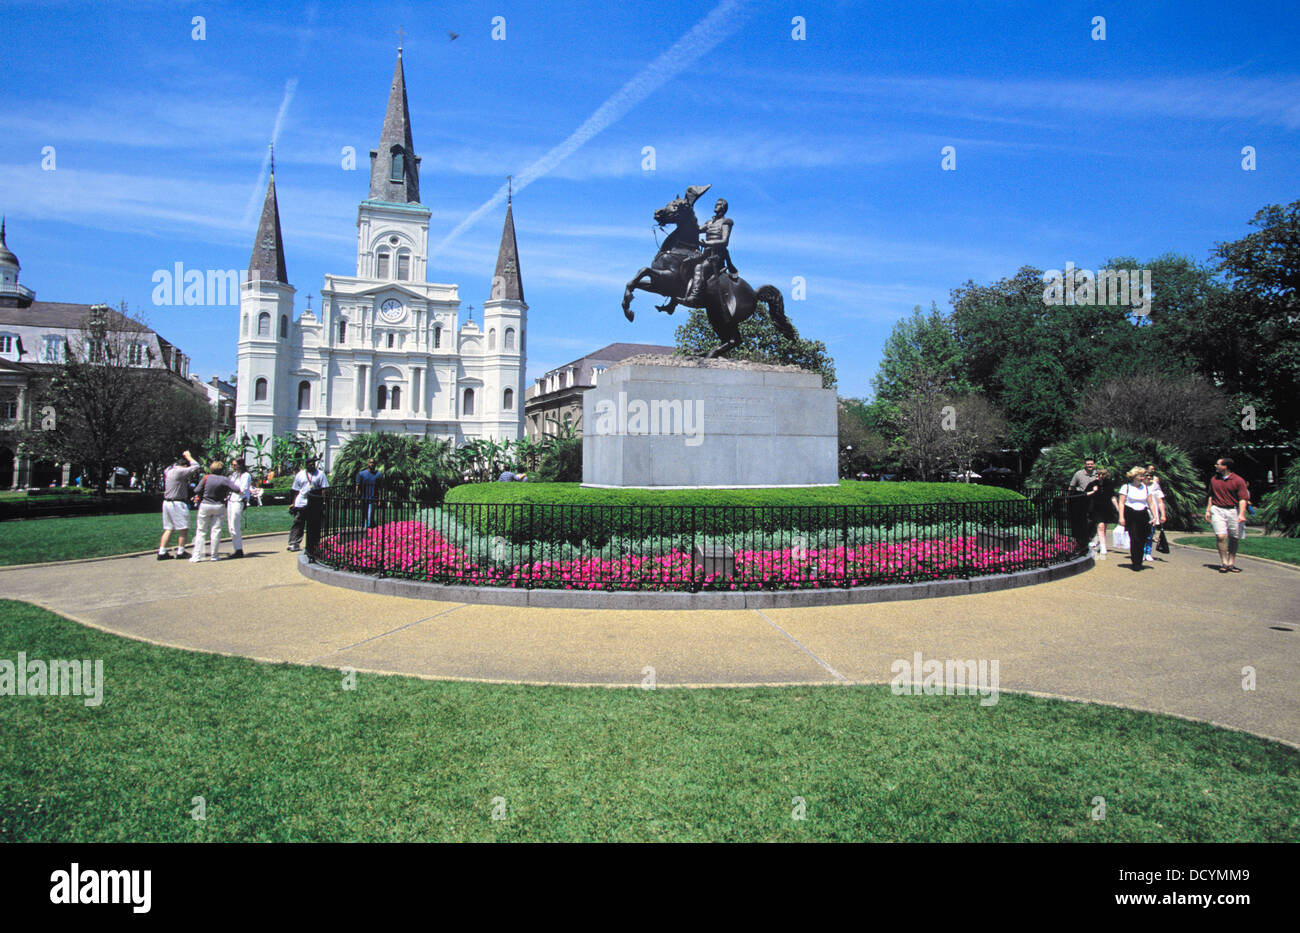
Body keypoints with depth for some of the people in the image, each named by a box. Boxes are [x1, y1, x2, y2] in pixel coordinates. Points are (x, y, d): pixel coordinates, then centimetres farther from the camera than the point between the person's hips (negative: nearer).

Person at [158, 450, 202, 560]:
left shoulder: (169, 471, 12)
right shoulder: (180, 471, -13)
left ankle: (162, 552, 8)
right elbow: (196, 466, -15)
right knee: (183, 528, 2)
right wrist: (188, 457, -1)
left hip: (167, 502, 9)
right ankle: (180, 552, 5)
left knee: (168, 528, 11)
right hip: (177, 504, -9)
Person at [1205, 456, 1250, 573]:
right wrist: (1208, 510, 15)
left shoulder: (1238, 480, -4)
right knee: (1221, 536, -13)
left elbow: (1243, 499, -8)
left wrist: (1241, 514, -18)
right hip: (1217, 510, 1)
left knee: (1234, 538, 5)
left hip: (1233, 510, -1)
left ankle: (1231, 564, 16)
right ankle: (1224, 563, -6)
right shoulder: (1214, 479, 10)